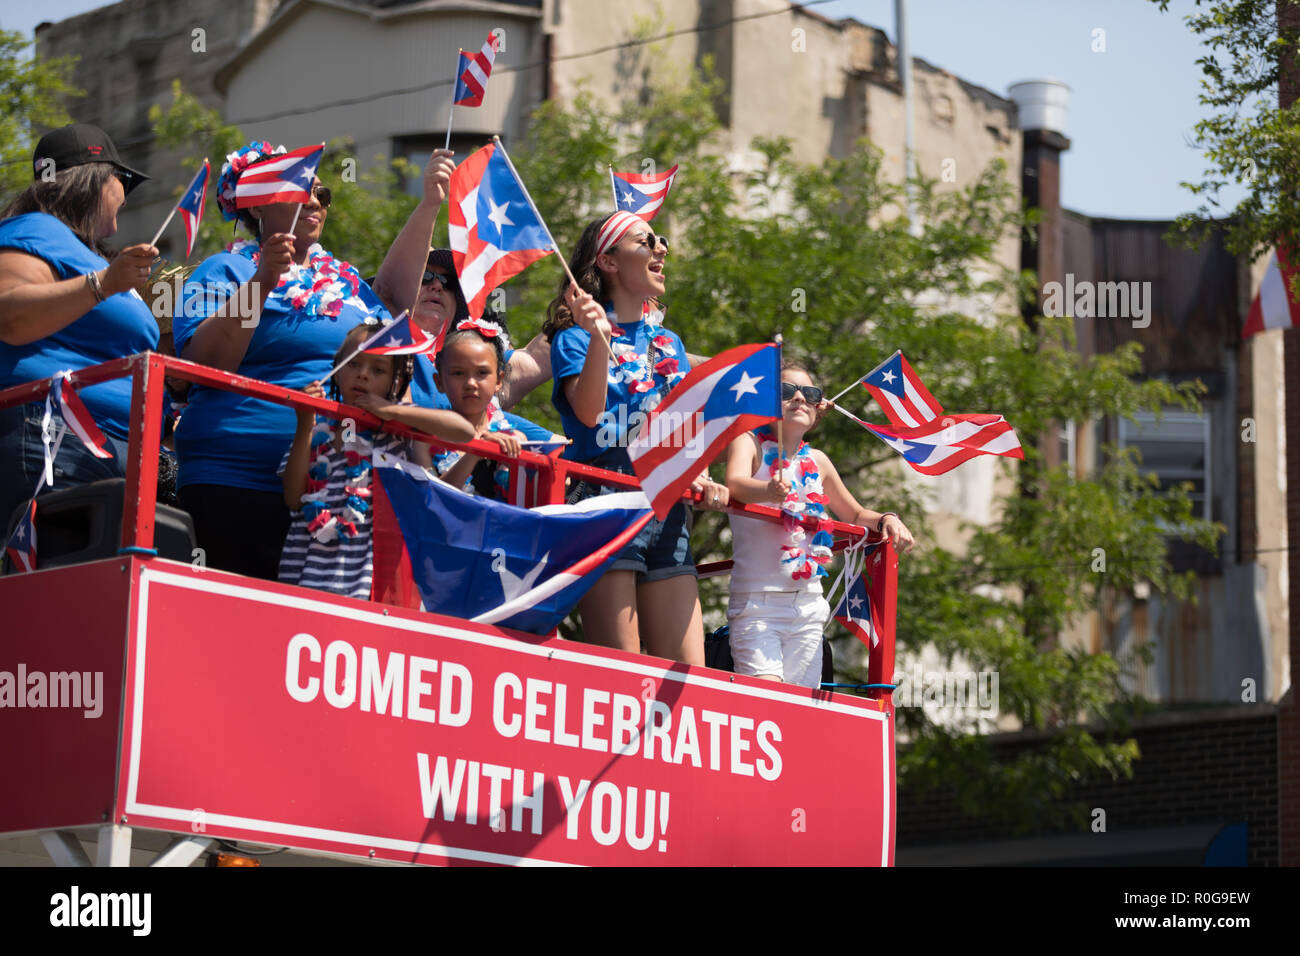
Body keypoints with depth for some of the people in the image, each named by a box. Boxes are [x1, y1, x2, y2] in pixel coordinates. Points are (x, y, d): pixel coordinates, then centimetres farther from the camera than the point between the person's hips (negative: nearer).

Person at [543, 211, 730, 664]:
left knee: (689, 675, -1)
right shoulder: (576, 337, 4)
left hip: (668, 507, 6)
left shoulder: (669, 344, 21)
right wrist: (599, 337, -24)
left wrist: (700, 476, -2)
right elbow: (588, 412, -13)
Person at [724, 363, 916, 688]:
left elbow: (855, 515, 28)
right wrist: (770, 491, -47)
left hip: (808, 606, 5)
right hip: (757, 602, -5)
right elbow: (736, 482, -24)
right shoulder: (748, 442, -1)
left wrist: (886, 520, 6)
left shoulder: (817, 462, 14)